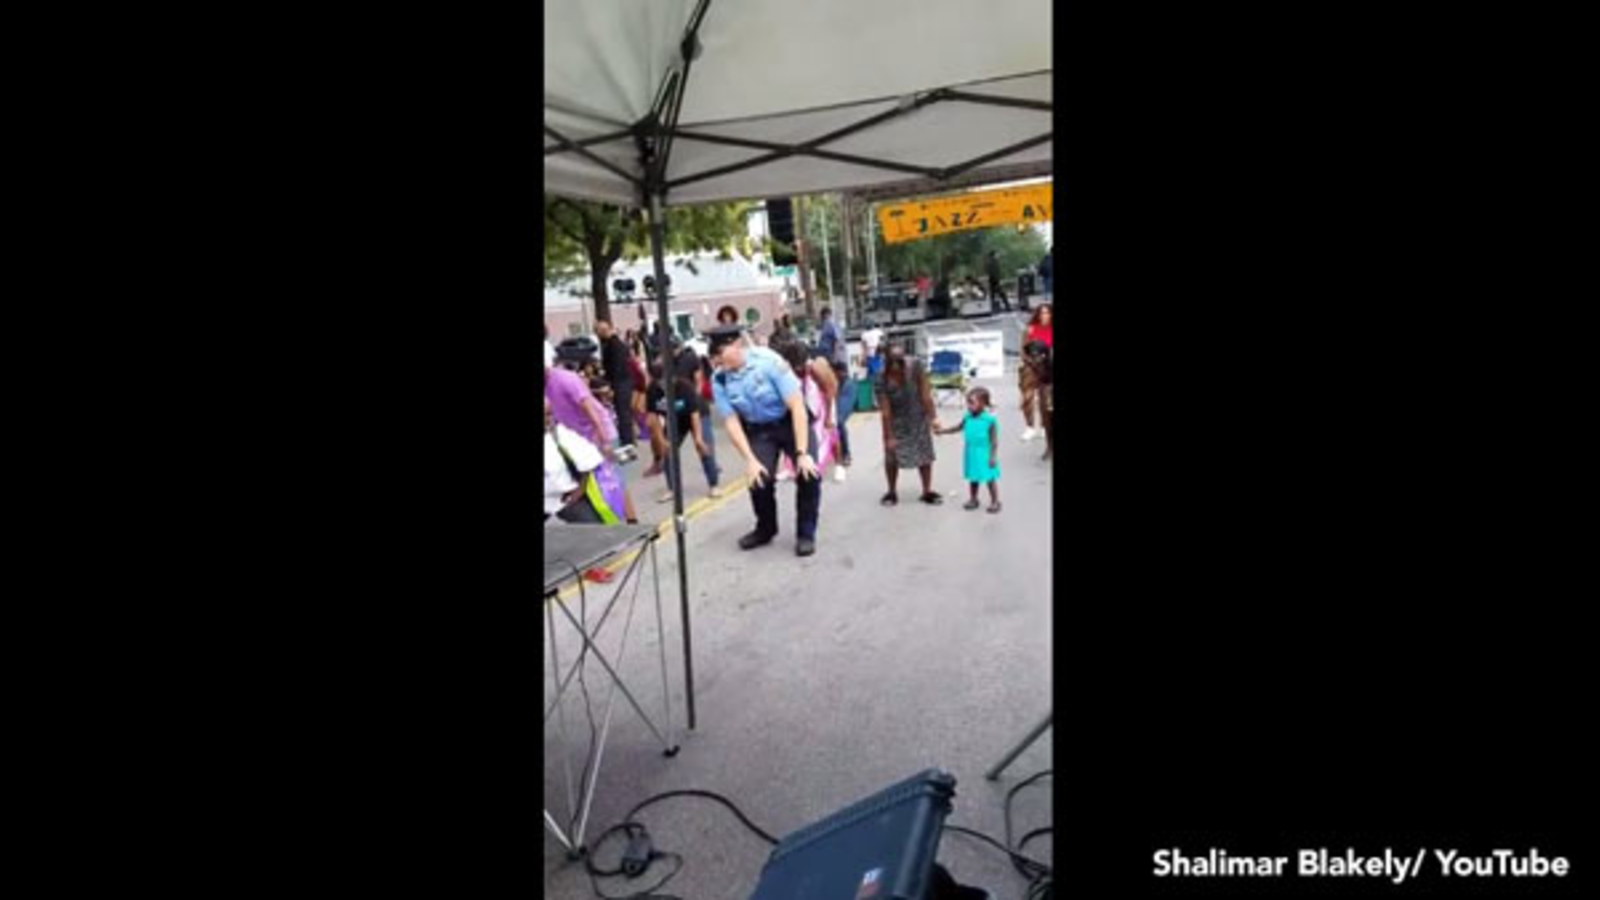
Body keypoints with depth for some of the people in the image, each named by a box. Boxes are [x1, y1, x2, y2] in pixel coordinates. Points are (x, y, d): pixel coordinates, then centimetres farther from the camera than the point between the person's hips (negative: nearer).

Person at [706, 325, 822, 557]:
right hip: (758, 430, 3)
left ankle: (806, 533, 4)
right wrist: (750, 460, -19)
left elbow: (797, 406, -26)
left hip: (790, 422, -3)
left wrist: (802, 453, -29)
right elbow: (732, 423, -10)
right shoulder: (719, 380, -16)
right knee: (759, 479, -13)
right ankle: (765, 529, 18)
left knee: (809, 473, -20)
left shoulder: (769, 362, -28)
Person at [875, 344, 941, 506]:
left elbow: (925, 394, -18)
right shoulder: (883, 381, -27)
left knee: (925, 455, 9)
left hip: (918, 419, 2)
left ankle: (927, 492, 24)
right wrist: (889, 436, -21)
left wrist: (932, 417, -16)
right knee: (892, 457, 3)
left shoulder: (915, 367, -24)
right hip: (896, 422, -2)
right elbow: (885, 412, -24)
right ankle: (892, 493, 24)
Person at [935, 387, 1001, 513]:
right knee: (973, 478, 17)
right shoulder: (968, 417, -1)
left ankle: (995, 501, 20)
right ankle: (973, 499, 33)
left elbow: (994, 440, -12)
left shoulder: (990, 419, -16)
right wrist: (943, 430, 5)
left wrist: (993, 456, -13)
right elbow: (958, 427, 15)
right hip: (971, 454, 5)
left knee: (990, 478, 6)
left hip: (985, 455, -5)